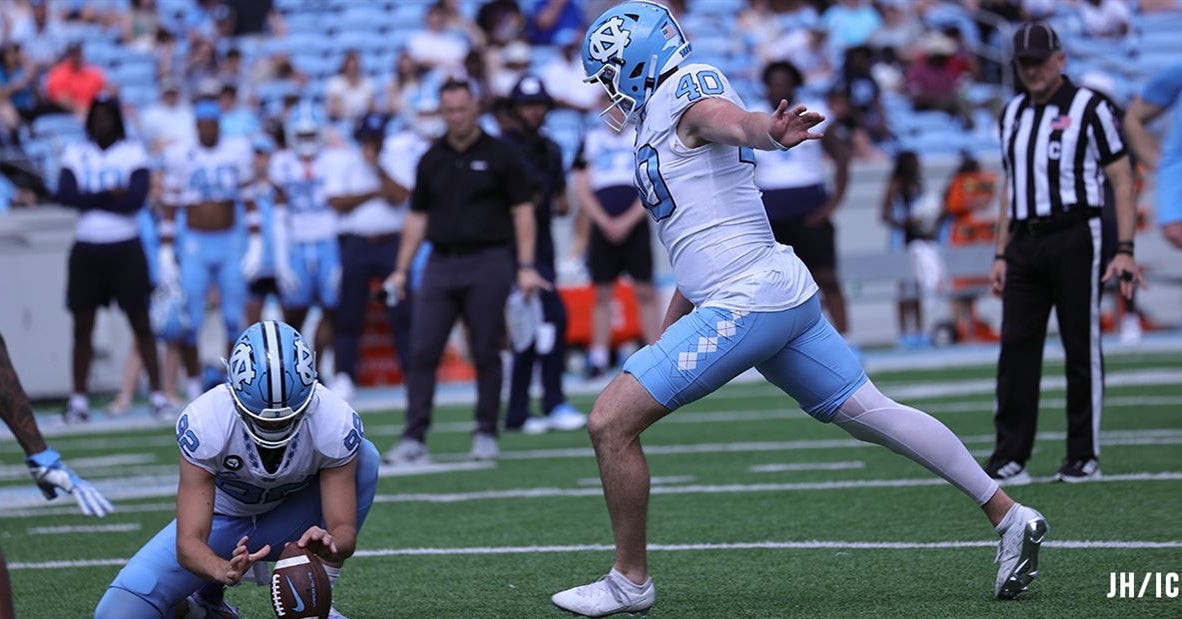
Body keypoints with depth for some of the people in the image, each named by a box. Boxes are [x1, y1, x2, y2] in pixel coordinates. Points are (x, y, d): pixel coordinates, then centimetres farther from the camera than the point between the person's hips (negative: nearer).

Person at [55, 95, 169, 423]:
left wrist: (90, 198, -11)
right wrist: (110, 194, -15)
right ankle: (79, 399, 8)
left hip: (125, 248, -2)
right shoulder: (76, 153, 6)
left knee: (141, 323, -1)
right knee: (83, 325, 4)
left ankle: (158, 394, 3)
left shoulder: (134, 153, 0)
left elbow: (136, 198, -13)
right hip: (86, 249, 2)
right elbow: (66, 195, -9)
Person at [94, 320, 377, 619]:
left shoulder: (335, 423, -29)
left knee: (364, 456, -27)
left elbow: (345, 530, -27)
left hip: (291, 524, 1)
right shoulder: (205, 423, -33)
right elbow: (189, 542, -34)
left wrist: (330, 544, -52)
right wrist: (225, 570, -56)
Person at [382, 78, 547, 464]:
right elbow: (418, 217, 16)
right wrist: (401, 270, 10)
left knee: (486, 353, 0)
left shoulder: (500, 156, 2)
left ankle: (486, 434, 10)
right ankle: (414, 439, -7)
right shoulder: (431, 161, 13)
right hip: (441, 263, 3)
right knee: (422, 352, -6)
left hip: (488, 262, -3)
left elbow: (522, 211, 0)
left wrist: (525, 266, -7)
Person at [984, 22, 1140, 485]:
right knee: (1016, 348, -1)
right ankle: (1010, 459, 0)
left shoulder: (1090, 108, -2)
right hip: (1024, 243, 5)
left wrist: (1124, 251, -13)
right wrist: (1001, 254, 15)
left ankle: (1085, 457, 5)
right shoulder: (1013, 114, 16)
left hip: (1074, 238, -5)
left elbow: (1122, 181, -4)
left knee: (1082, 347, -1)